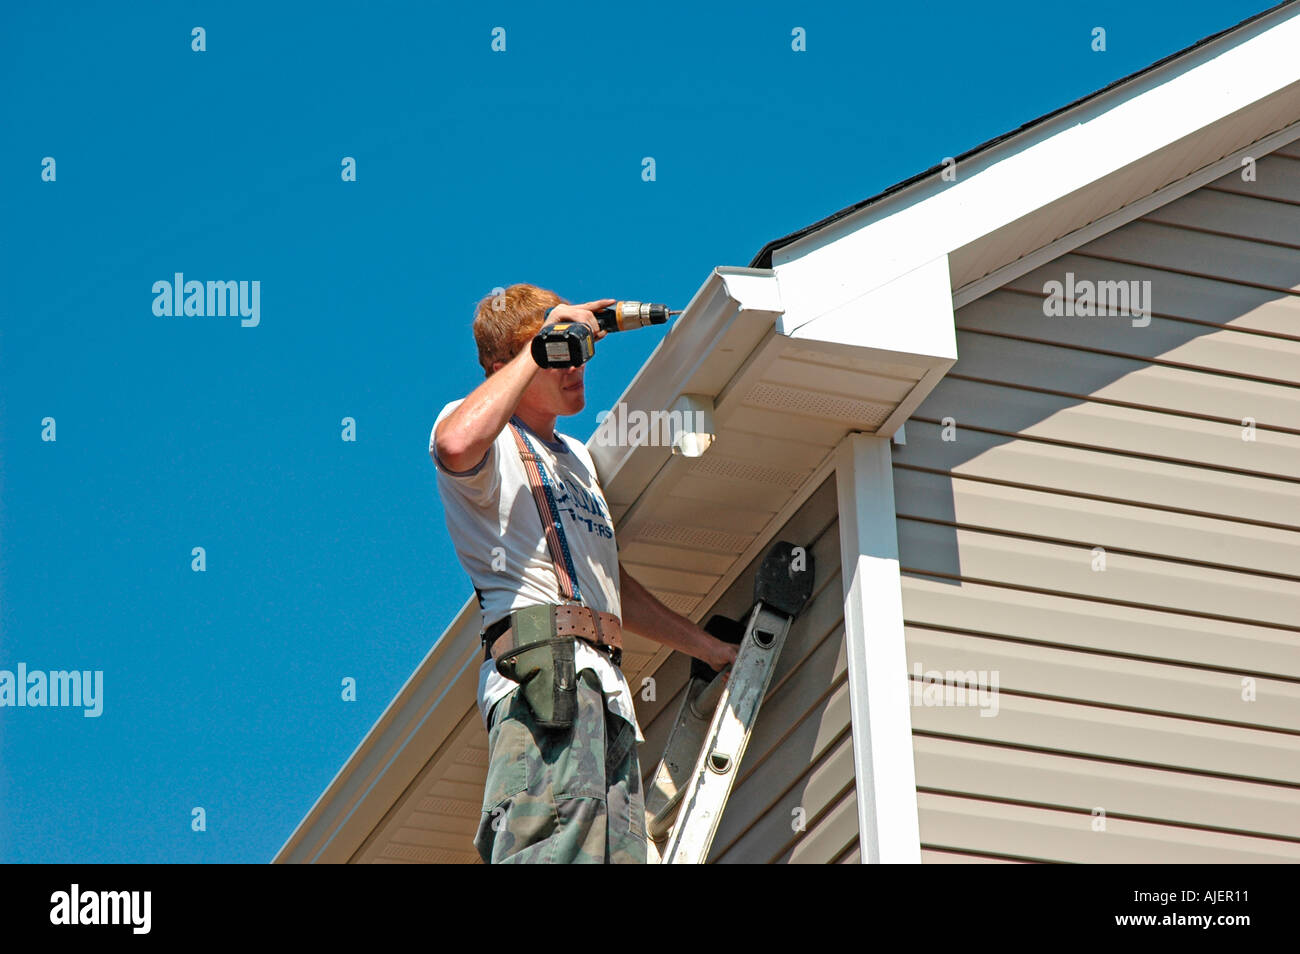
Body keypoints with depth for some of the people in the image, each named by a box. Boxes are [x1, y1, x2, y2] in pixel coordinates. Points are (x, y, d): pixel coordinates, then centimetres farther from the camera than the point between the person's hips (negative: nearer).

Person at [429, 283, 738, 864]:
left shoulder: (577, 458, 35)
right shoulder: (492, 437, 7)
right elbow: (456, 445, -21)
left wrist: (711, 649, 42)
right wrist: (538, 349, -10)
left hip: (605, 687, 8)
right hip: (542, 669, -8)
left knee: (620, 855, -7)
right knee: (555, 848, -28)